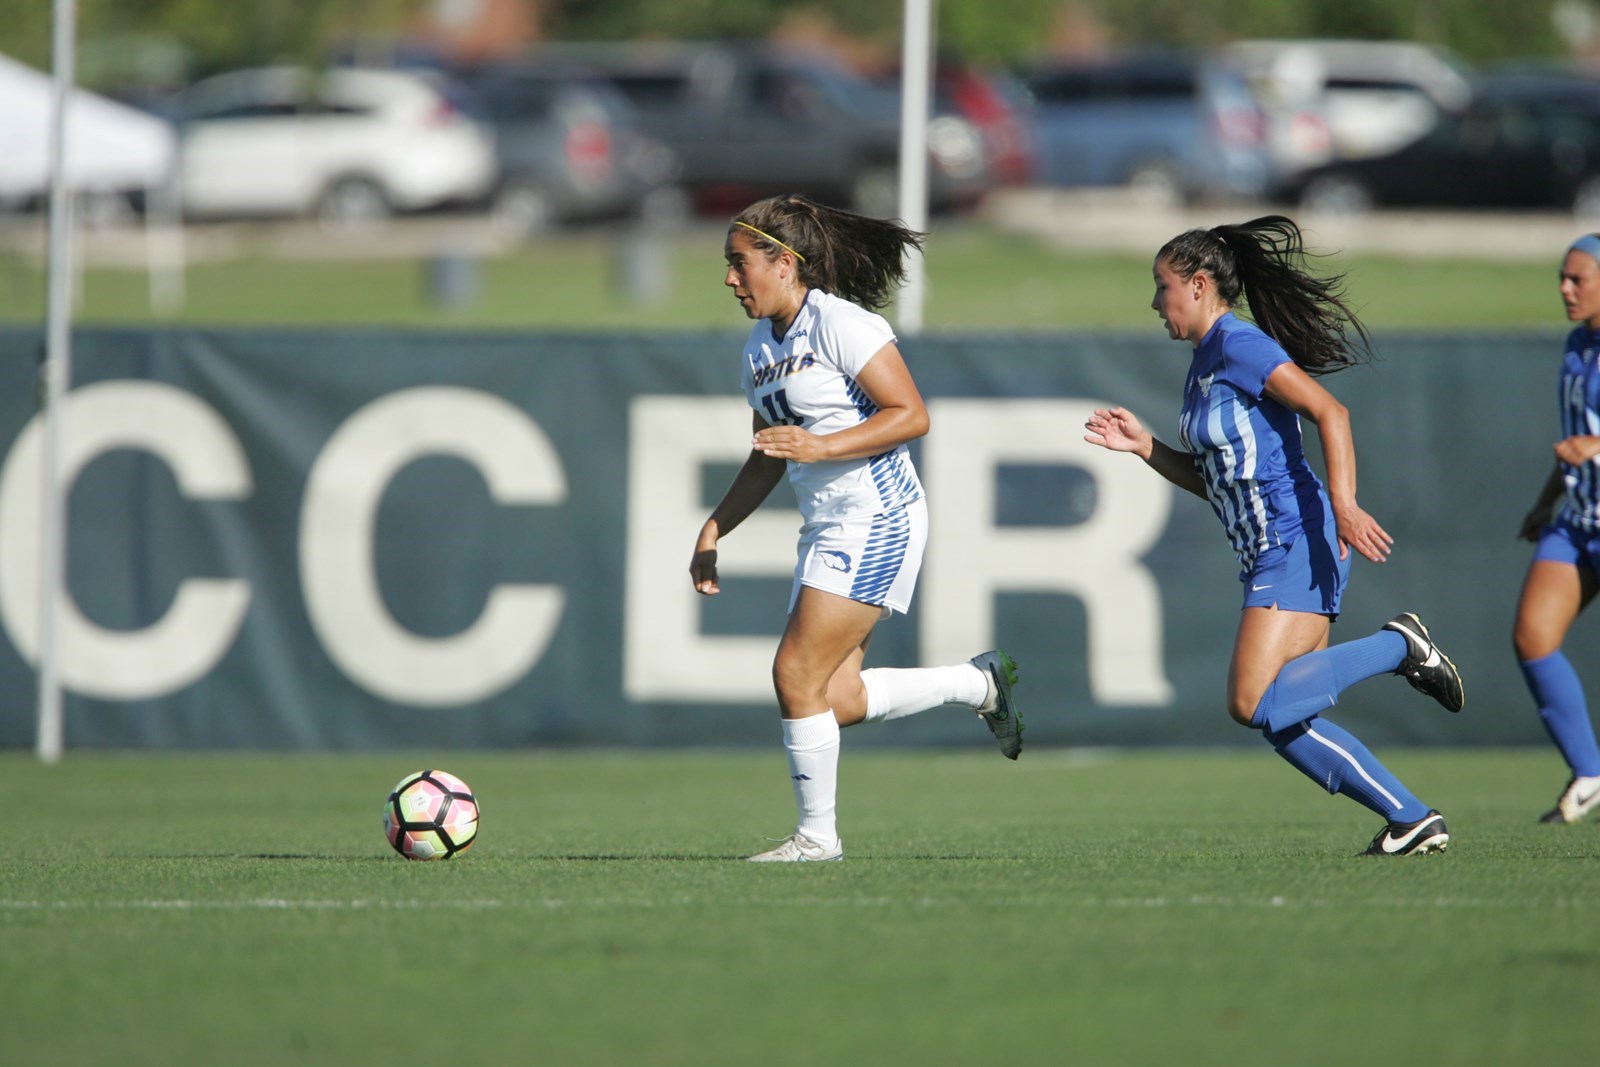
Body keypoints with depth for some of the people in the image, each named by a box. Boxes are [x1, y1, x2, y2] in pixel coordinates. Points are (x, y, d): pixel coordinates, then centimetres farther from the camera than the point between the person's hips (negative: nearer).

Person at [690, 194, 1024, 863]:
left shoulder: (838, 323, -13)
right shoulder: (759, 347, 15)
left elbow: (911, 415, -17)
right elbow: (770, 457, 24)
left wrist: (821, 446, -25)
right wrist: (714, 530, 16)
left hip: (878, 520, -9)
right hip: (828, 530, 9)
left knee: (798, 675, -11)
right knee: (834, 699, 3)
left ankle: (816, 836, 1)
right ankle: (981, 683, 20)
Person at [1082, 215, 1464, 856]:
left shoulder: (1239, 346, -11)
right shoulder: (1203, 363, 19)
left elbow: (1330, 412, -20)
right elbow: (1214, 480, 25)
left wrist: (1343, 505, -30)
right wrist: (1143, 446, 15)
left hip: (1298, 544, -10)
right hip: (1268, 558, 10)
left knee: (1254, 704, -19)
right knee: (1283, 721, 5)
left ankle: (1398, 647, -7)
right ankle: (1411, 819, 8)